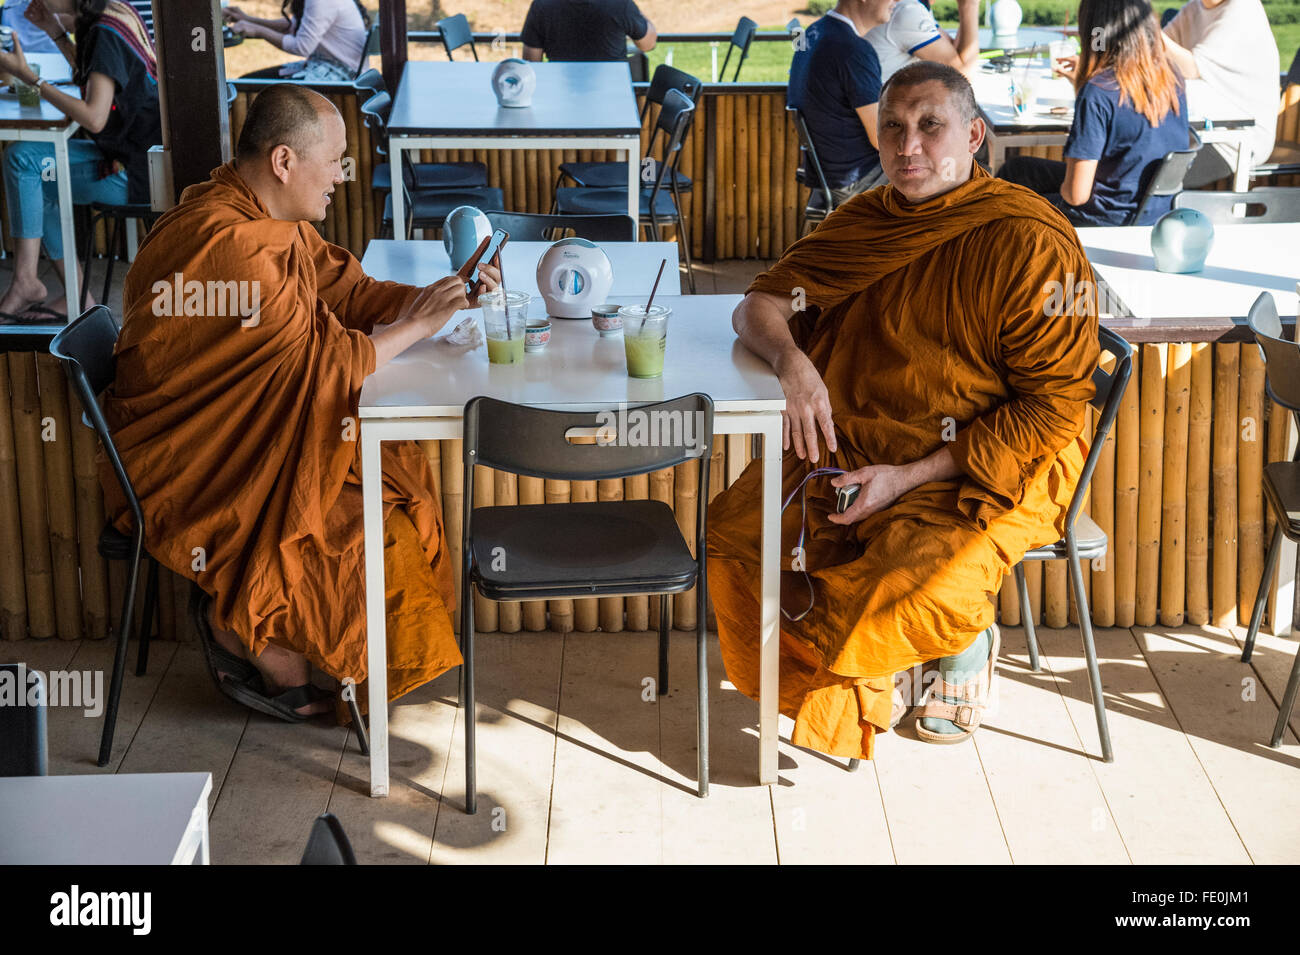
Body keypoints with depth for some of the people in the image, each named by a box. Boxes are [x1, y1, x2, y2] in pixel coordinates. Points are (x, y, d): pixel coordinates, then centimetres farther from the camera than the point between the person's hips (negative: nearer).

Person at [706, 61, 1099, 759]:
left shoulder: (1032, 243, -13)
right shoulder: (864, 223, 6)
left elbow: (1056, 406, -14)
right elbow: (759, 305, 7)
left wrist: (913, 476, -18)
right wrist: (792, 360, -20)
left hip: (989, 476, -5)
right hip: (852, 455, 6)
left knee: (922, 594, -32)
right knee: (731, 530, -15)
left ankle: (965, 645, 8)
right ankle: (852, 696, 5)